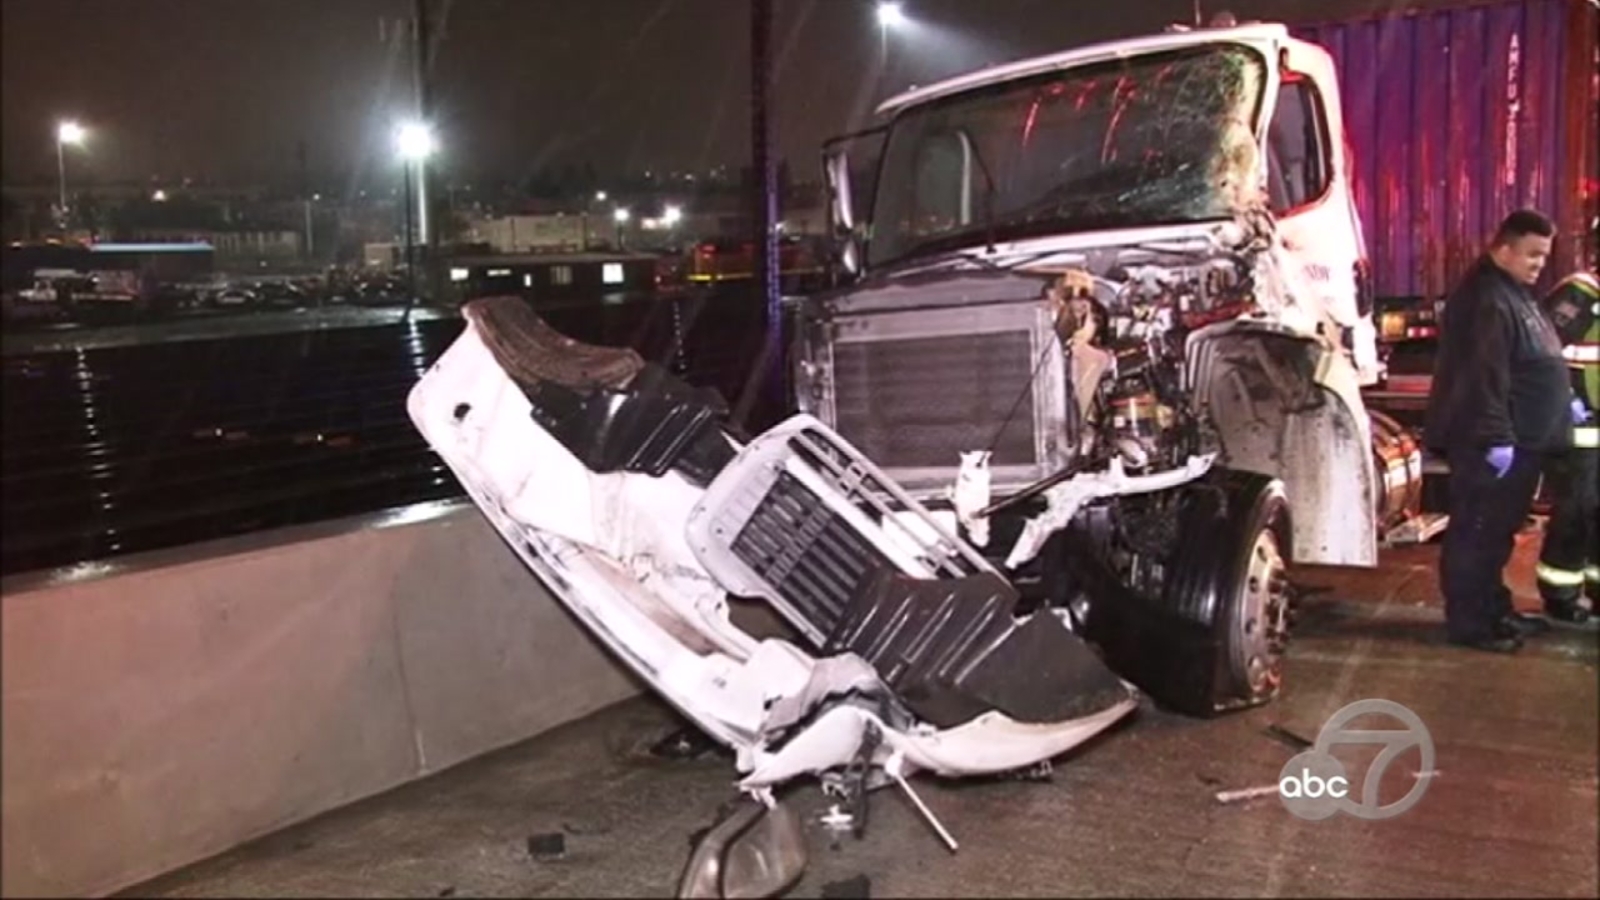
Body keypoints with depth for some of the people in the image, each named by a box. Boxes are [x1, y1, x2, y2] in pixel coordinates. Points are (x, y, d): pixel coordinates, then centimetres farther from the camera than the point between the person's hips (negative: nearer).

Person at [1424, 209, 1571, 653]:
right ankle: (1468, 623, 2)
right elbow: (1484, 376, -25)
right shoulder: (1487, 299, -19)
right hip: (1490, 444, -11)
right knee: (1476, 533, -4)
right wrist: (1496, 438, -26)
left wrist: (1563, 403, 22)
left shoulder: (1514, 293, 16)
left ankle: (1495, 610, 28)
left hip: (1519, 438, 11)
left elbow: (1532, 366, 27)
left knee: (1497, 531, 18)